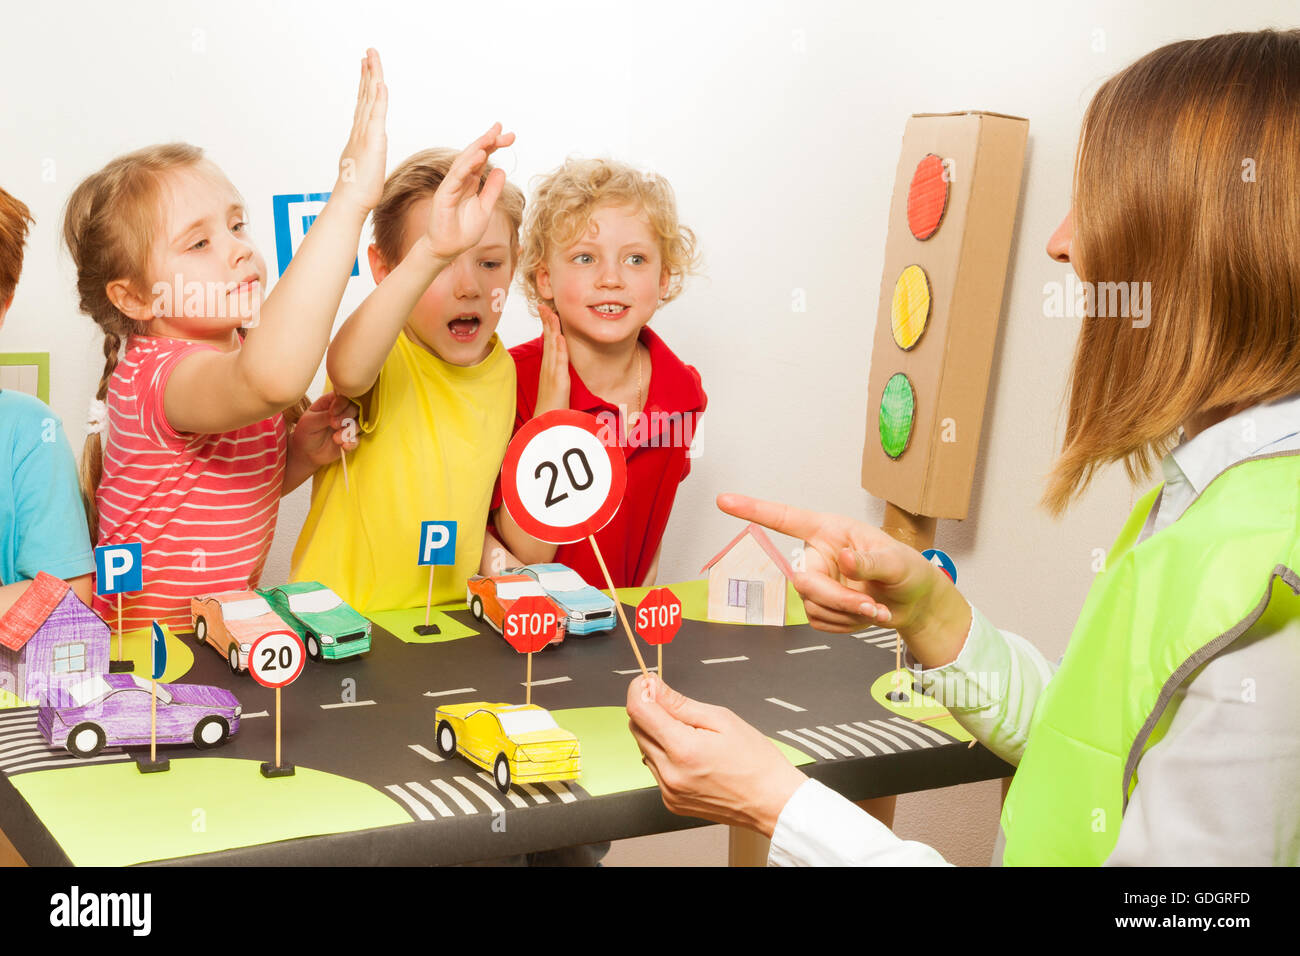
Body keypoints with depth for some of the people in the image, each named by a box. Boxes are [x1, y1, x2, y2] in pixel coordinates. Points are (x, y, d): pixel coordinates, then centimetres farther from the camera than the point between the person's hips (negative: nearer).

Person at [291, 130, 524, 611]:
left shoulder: (500, 369, 5)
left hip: (451, 611, 9)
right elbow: (348, 370, -41)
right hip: (342, 621, -8)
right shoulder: (383, 357, -14)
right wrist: (434, 251, -52)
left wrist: (494, 553, 3)